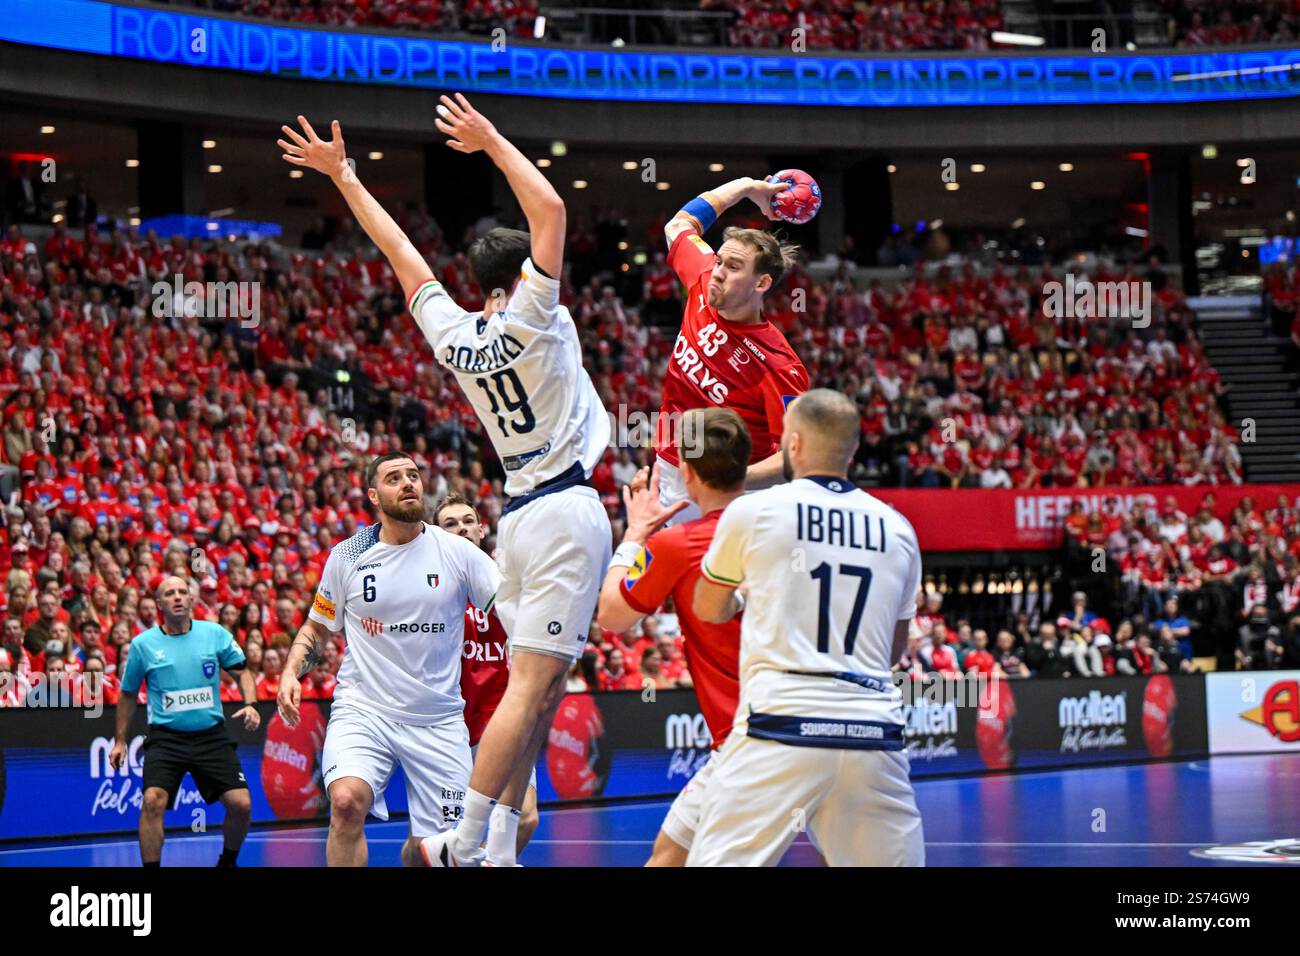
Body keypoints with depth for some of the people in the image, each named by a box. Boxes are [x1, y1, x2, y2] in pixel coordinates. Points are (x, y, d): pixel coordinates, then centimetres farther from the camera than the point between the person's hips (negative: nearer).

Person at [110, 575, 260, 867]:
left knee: (241, 804, -7)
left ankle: (227, 862, 20)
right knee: (153, 801, -23)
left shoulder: (215, 634, 2)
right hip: (165, 736, -1)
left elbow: (241, 671, 12)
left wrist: (249, 704, -7)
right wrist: (120, 741, 12)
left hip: (211, 734, 1)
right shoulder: (143, 644, 1)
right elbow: (128, 694, 13)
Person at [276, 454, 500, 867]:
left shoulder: (456, 551, 0)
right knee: (346, 801, -28)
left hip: (438, 720, 1)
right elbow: (316, 628, 15)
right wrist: (290, 673, -2)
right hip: (363, 709, -1)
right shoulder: (346, 557, 3)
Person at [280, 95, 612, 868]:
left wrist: (343, 176, 25)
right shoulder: (530, 318, -7)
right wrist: (493, 142, -3)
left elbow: (401, 250, 17)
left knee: (541, 689, 9)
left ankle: (503, 846, 4)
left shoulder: (451, 333, 9)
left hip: (520, 514, 8)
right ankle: (465, 846, -15)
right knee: (533, 683, -11)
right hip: (567, 508, -8)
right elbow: (550, 209, -10)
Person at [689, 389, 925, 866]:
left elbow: (708, 609, 21)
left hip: (781, 727, -3)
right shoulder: (898, 530, 12)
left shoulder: (752, 511, 2)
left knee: (713, 858, 1)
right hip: (873, 733, 3)